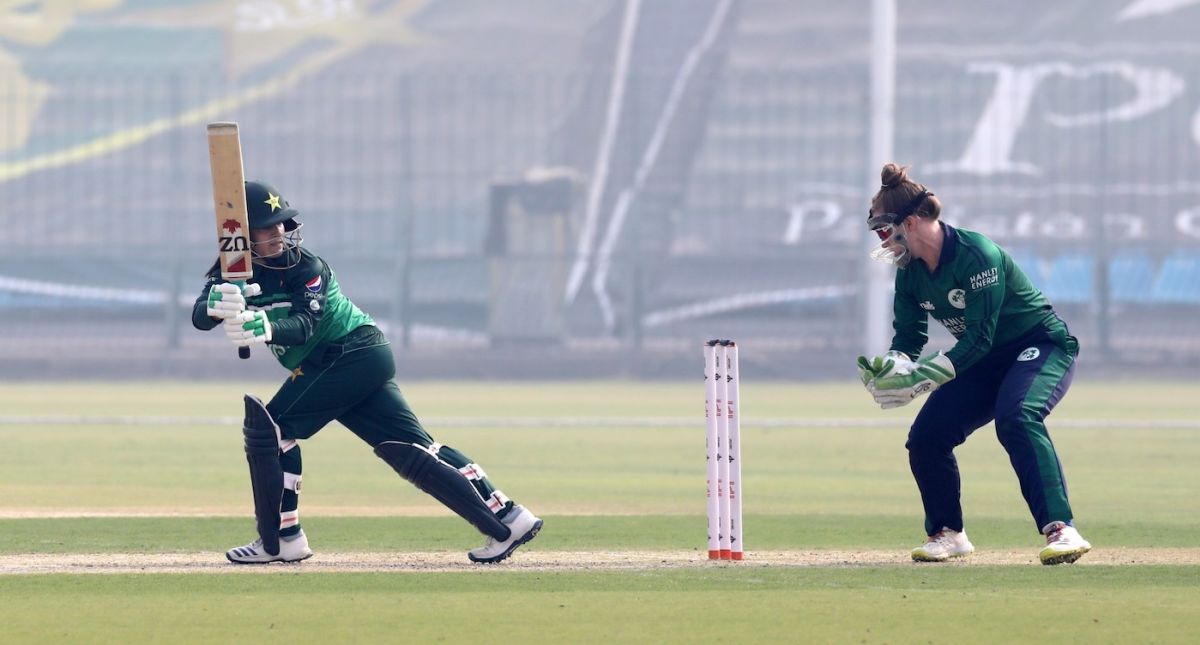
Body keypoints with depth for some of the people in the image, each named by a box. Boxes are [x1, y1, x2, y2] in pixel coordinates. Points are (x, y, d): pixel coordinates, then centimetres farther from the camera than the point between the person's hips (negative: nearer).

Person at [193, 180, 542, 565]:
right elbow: (199, 316, -14)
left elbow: (305, 325, -28)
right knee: (411, 450, 3)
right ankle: (506, 521, 2)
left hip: (351, 355, -7)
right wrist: (216, 303, -38)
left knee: (267, 427, -12)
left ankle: (280, 540, -8)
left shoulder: (305, 267, -15)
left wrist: (267, 328, -48)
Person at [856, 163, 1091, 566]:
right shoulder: (911, 272, -2)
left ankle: (1061, 529, -41)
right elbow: (908, 339, 3)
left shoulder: (976, 255, -26)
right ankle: (947, 533, 17)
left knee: (1016, 416, -35)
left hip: (1043, 347, -8)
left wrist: (922, 378, -35)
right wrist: (891, 368, -20)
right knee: (926, 436, -4)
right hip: (985, 364, 8)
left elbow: (979, 339, -29)